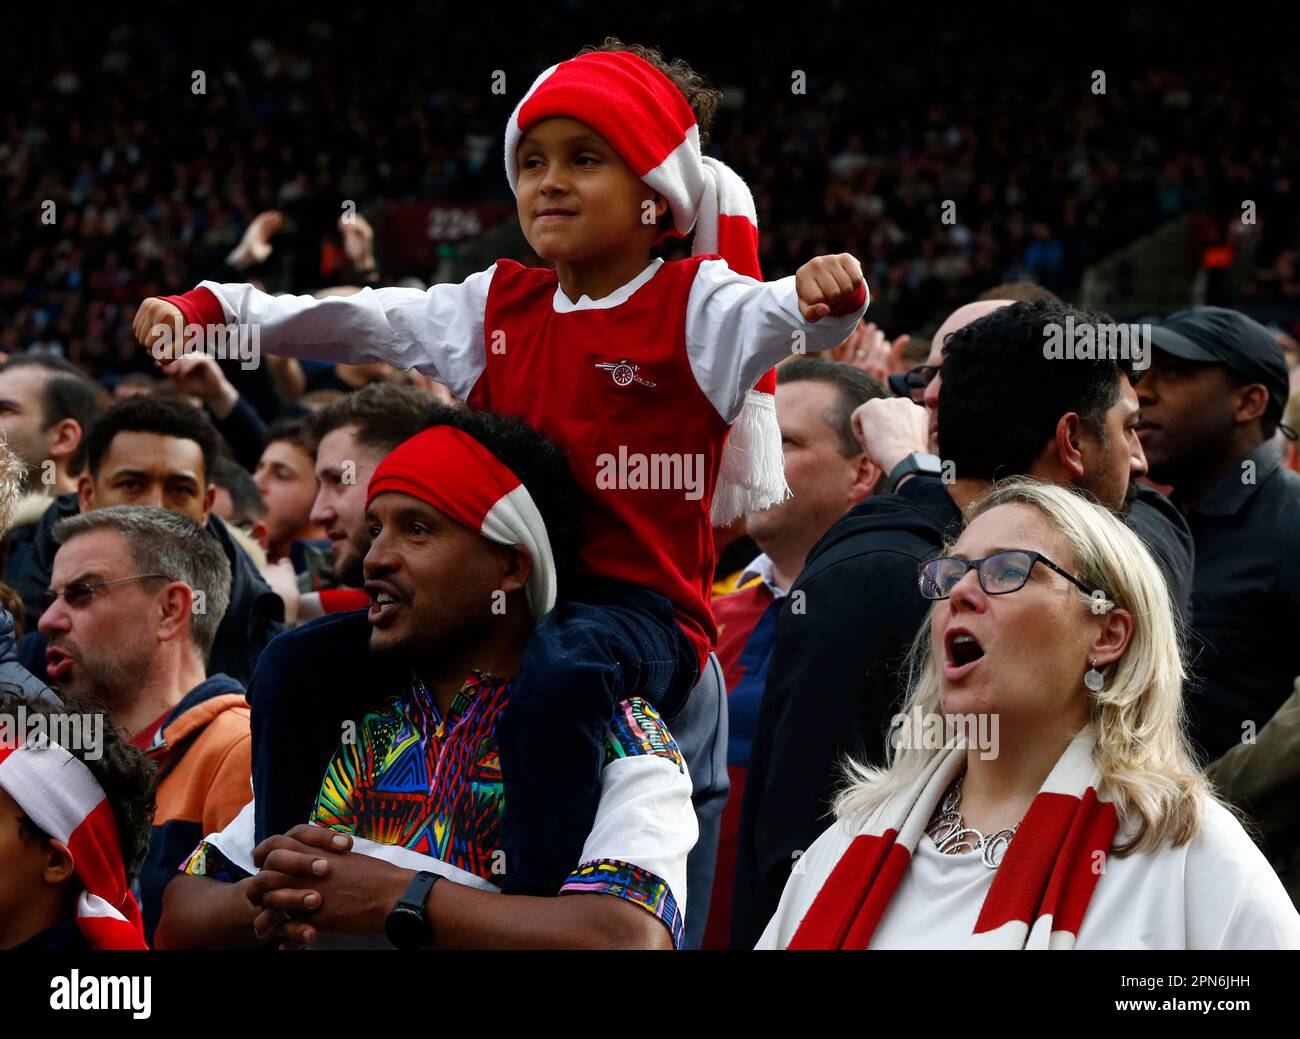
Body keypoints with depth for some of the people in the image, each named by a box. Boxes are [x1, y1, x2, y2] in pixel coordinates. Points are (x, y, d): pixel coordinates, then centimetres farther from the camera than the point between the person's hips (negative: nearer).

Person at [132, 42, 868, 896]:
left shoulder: (693, 305, -1)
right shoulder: (497, 308, 17)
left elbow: (772, 318, -21)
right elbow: (355, 322, 15)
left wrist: (825, 296, -45)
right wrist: (208, 308, 7)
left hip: (643, 609, -6)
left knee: (557, 668, -39)